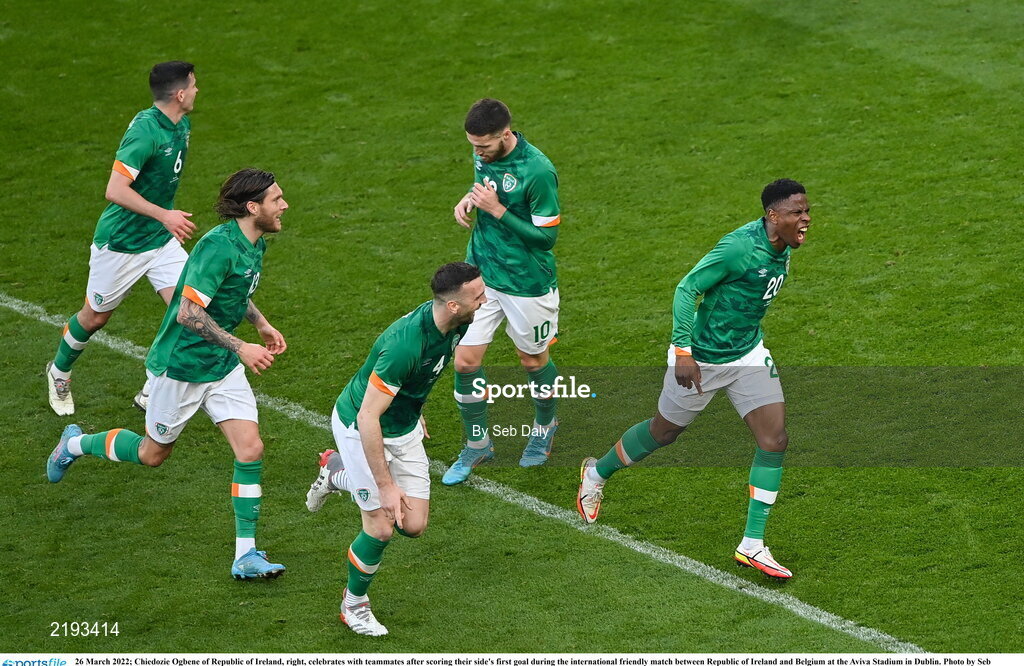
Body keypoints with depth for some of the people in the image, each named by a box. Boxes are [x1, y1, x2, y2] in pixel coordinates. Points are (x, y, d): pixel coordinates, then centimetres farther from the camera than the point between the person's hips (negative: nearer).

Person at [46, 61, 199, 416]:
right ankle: (59, 372, 40)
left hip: (161, 238, 7)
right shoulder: (145, 130, -27)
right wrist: (164, 215, -35)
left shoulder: (181, 124, 1)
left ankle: (152, 391, 8)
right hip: (120, 241, -7)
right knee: (95, 317, 11)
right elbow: (115, 190, -34)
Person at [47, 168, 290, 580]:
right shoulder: (219, 246, -27)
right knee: (153, 454, 12)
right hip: (181, 365, -8)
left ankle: (245, 555, -2)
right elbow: (188, 312, -30)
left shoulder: (254, 245, 3)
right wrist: (239, 347, -30)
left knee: (250, 449, -6)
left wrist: (261, 324, 15)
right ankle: (76, 444, 39)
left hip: (223, 365, 8)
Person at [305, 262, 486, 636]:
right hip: (360, 427, -7)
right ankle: (354, 604, 22)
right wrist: (387, 485, -30)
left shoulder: (455, 324, -14)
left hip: (405, 426, 7)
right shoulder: (405, 344, -38)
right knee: (381, 528, -7)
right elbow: (367, 418, -33)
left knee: (414, 525, 5)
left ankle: (338, 472, 30)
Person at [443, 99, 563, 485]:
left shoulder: (538, 171, -25)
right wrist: (469, 199, -5)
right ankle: (477, 445, 19)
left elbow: (547, 236, -20)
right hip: (481, 274, 5)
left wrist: (497, 210, -26)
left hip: (528, 283, -5)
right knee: (465, 360, 1)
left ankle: (544, 427, 44)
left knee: (533, 361, 16)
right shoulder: (484, 154, -4)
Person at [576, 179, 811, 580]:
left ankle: (752, 545, -1)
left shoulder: (782, 247, -3)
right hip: (703, 358, -7)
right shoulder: (740, 247, -28)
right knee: (664, 431, 13)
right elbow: (687, 289, -24)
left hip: (748, 354, 7)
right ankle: (597, 473, 43)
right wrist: (683, 351, -26)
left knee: (774, 439, -7)